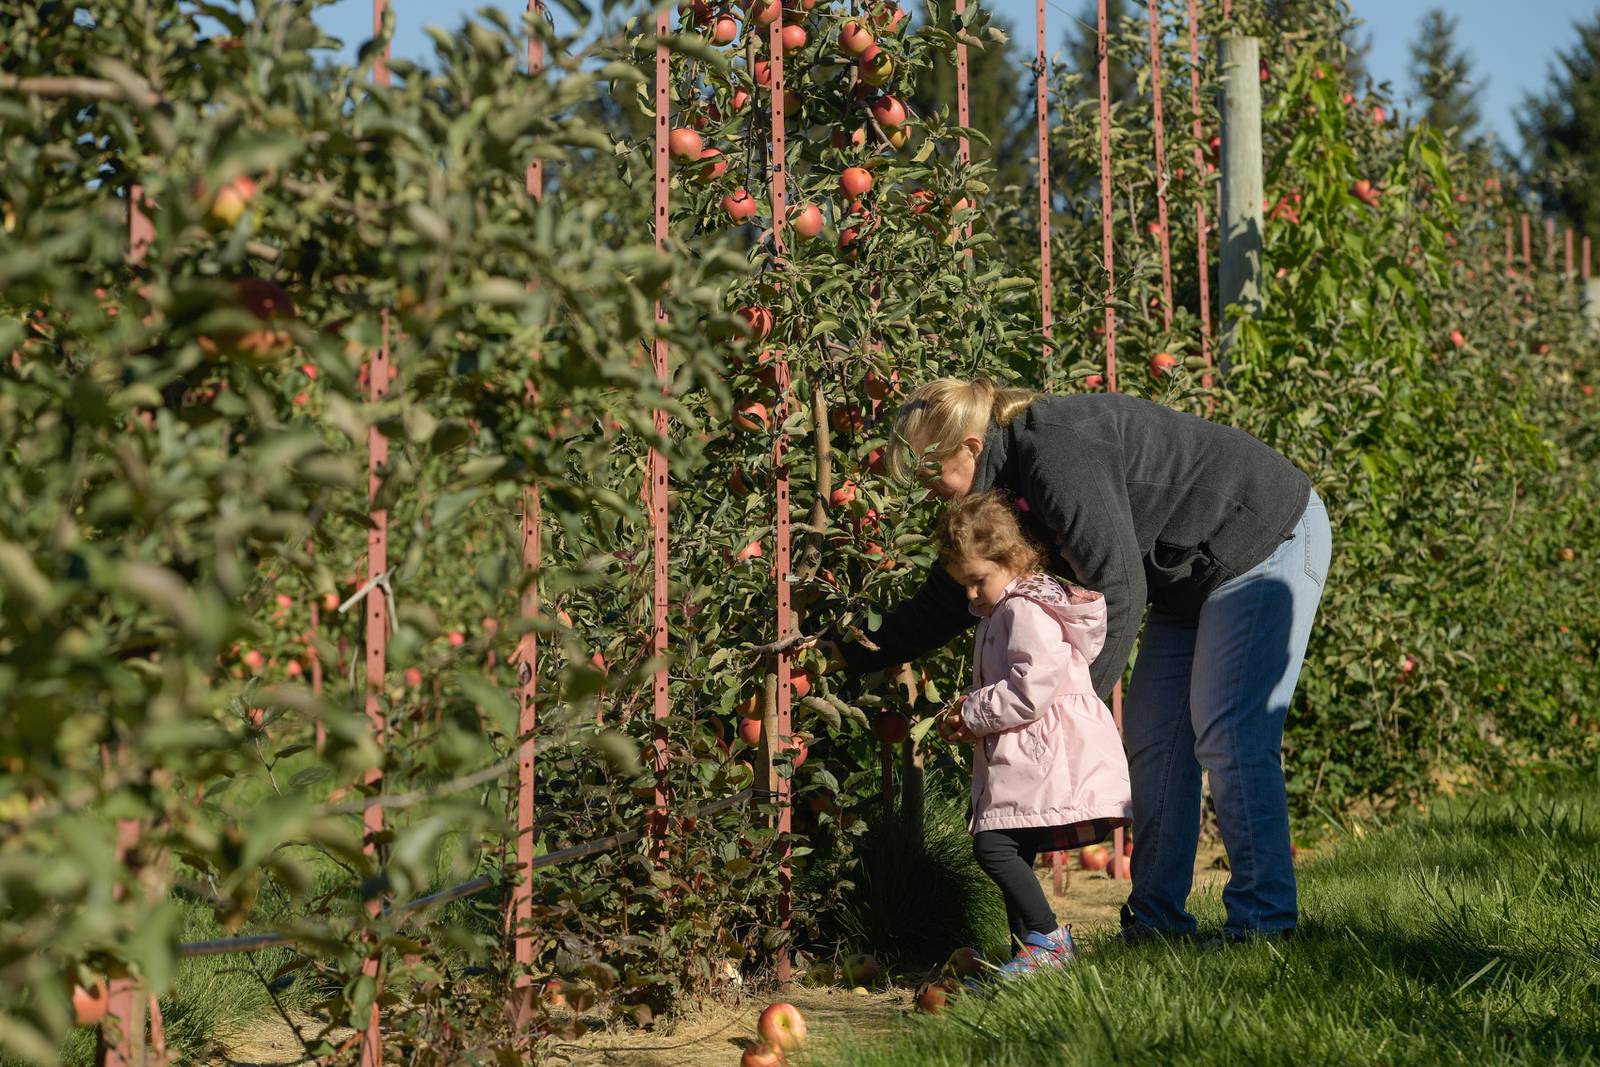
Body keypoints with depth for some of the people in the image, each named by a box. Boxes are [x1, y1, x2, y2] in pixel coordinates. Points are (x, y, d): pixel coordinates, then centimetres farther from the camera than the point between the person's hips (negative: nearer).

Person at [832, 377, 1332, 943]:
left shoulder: (1056, 455, -29)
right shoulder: (1003, 483, 1)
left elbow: (1118, 592, -30)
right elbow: (947, 598, 12)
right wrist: (858, 653, 13)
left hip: (1269, 542, -10)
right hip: (1193, 579, 10)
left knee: (1227, 737, -14)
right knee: (1151, 738, 7)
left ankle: (1264, 919, -8)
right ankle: (1157, 919, 10)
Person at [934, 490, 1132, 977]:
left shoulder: (1026, 611, -13)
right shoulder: (1000, 612, 21)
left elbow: (1031, 691, -23)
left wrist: (973, 715, -12)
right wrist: (969, 709, 11)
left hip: (1049, 762, -11)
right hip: (1023, 762, 11)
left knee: (993, 845, -16)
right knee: (1012, 853, 10)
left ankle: (1048, 938, -10)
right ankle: (1028, 949, 15)